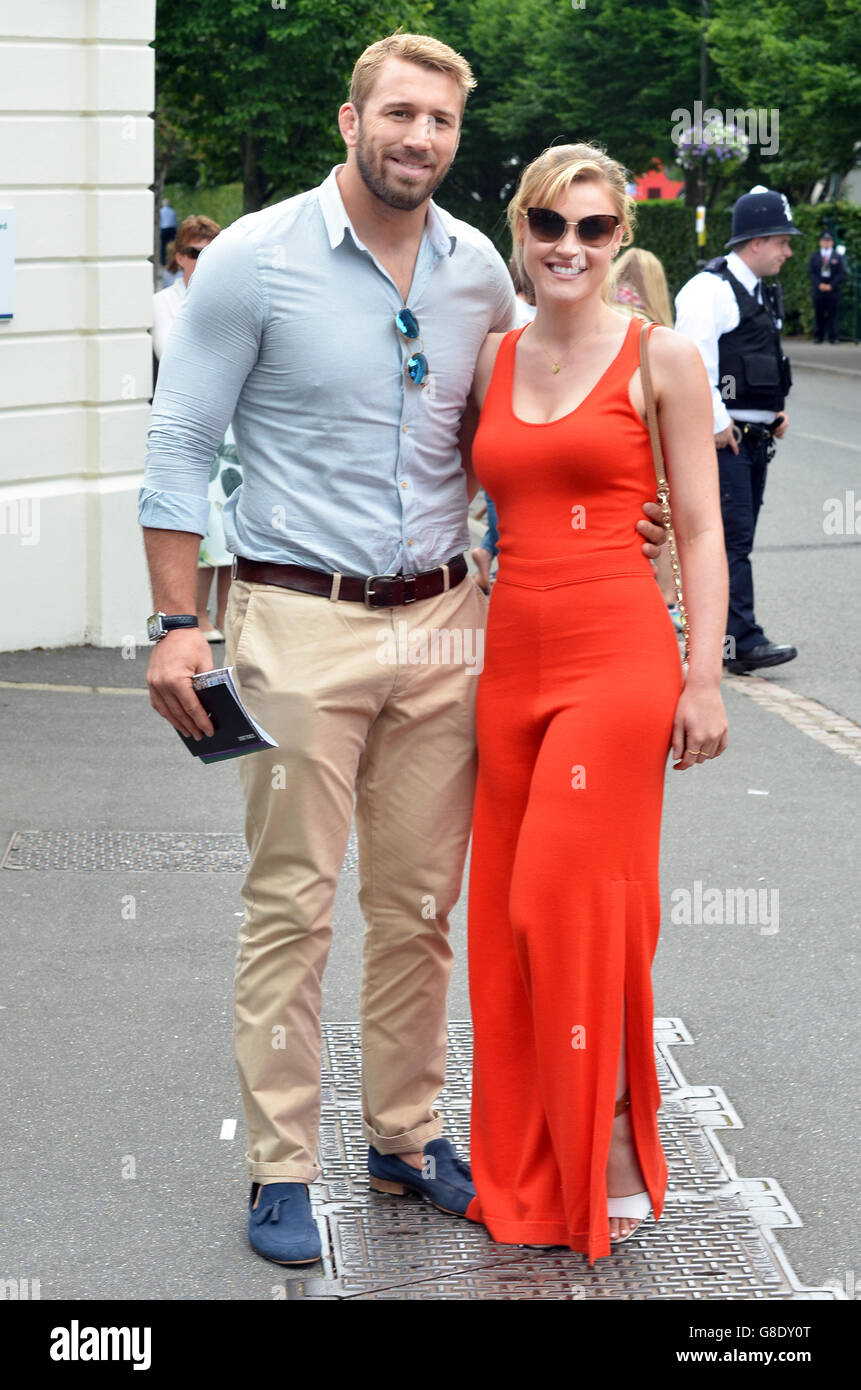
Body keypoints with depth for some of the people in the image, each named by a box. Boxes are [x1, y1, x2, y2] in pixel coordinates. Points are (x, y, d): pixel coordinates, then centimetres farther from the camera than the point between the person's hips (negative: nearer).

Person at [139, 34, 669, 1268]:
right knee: (292, 903, 0)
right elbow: (180, 443, -4)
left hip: (442, 623, 4)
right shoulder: (257, 259, -5)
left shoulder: (479, 271, 7)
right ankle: (280, 1168, 13)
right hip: (302, 623, -4)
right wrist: (177, 624, -10)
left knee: (419, 901, 11)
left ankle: (406, 1136, 26)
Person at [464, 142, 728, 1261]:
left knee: (570, 902, -7)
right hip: (511, 655, 5)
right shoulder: (491, 359, 12)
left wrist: (704, 678, -7)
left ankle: (610, 1160, 10)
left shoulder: (661, 356, 0)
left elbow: (701, 530, -1)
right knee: (511, 912, 7)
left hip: (618, 654, -5)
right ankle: (527, 1168, 21)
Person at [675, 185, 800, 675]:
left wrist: (776, 412, 15)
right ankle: (741, 641, -12)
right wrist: (717, 423, -19)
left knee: (737, 538, 11)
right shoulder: (708, 290, -12)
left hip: (754, 436, 9)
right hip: (721, 437, -9)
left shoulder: (763, 294, 18)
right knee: (732, 537, -11)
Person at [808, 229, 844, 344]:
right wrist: (819, 284, -10)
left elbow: (841, 273, 3)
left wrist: (831, 285, -9)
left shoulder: (838, 256, 10)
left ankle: (833, 337, -2)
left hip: (833, 290, -1)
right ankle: (818, 336, 4)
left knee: (833, 314, -3)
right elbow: (811, 272, 4)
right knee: (819, 314, 0)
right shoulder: (814, 256, 11)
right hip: (818, 289, 1)